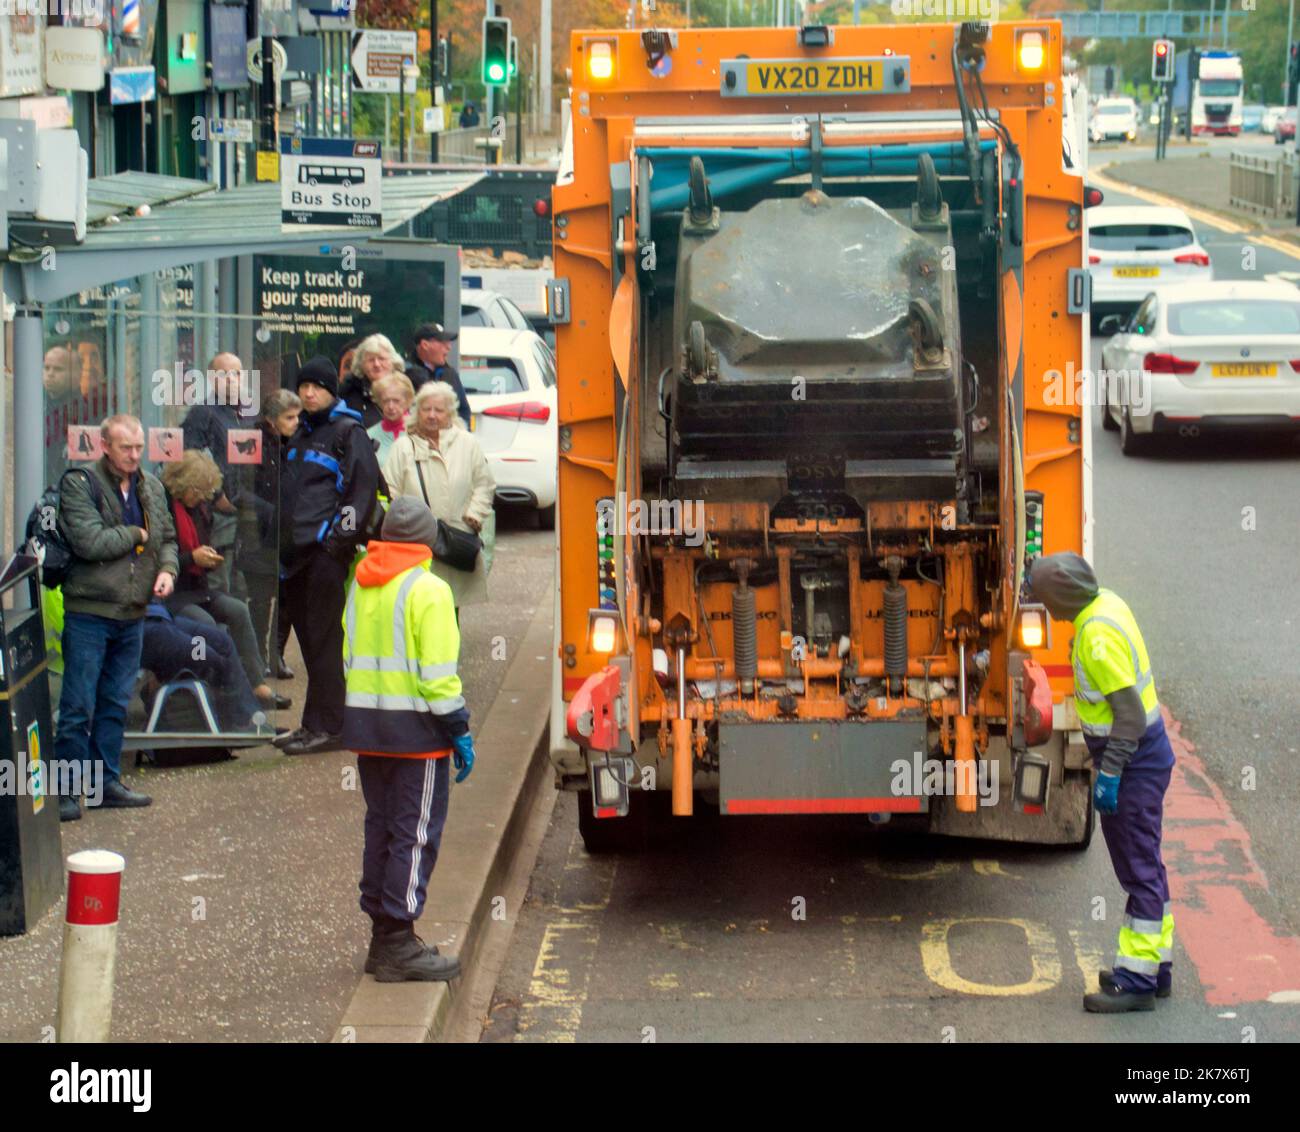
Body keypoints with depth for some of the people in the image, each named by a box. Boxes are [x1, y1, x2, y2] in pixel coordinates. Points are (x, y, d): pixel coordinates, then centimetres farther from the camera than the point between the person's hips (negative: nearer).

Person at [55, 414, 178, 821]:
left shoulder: (151, 487, 10)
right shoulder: (80, 484, -10)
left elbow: (167, 538, 21)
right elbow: (89, 542, -22)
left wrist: (168, 569, -1)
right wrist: (136, 535, -8)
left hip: (132, 615, 6)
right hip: (88, 613, -6)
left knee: (116, 705, 14)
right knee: (78, 707, -4)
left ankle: (106, 783, 22)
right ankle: (66, 790, 3)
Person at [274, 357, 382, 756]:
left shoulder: (348, 432, -4)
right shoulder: (301, 434, 22)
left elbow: (364, 487, -11)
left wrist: (343, 536, -16)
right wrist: (283, 541, 22)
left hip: (326, 549, -8)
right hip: (297, 550, 8)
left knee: (323, 638, -8)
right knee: (308, 636, 10)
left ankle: (326, 726, -6)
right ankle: (315, 724, 15)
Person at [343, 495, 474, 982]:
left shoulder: (360, 586, 11)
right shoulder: (427, 590, -13)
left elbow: (349, 656, 15)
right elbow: (437, 672, -17)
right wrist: (458, 729, -12)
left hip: (364, 723, 7)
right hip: (414, 727, -7)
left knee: (380, 828, 14)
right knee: (416, 833, -3)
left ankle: (383, 936, 20)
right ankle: (399, 944, -4)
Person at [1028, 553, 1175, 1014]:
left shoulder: (1099, 638, -26)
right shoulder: (1106, 601, 2)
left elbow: (1129, 713, -26)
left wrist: (1108, 775, -22)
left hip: (1134, 762, -10)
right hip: (1146, 753, 10)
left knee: (1137, 867, -5)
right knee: (1144, 865, 17)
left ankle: (1136, 979, -1)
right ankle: (1155, 965, 25)